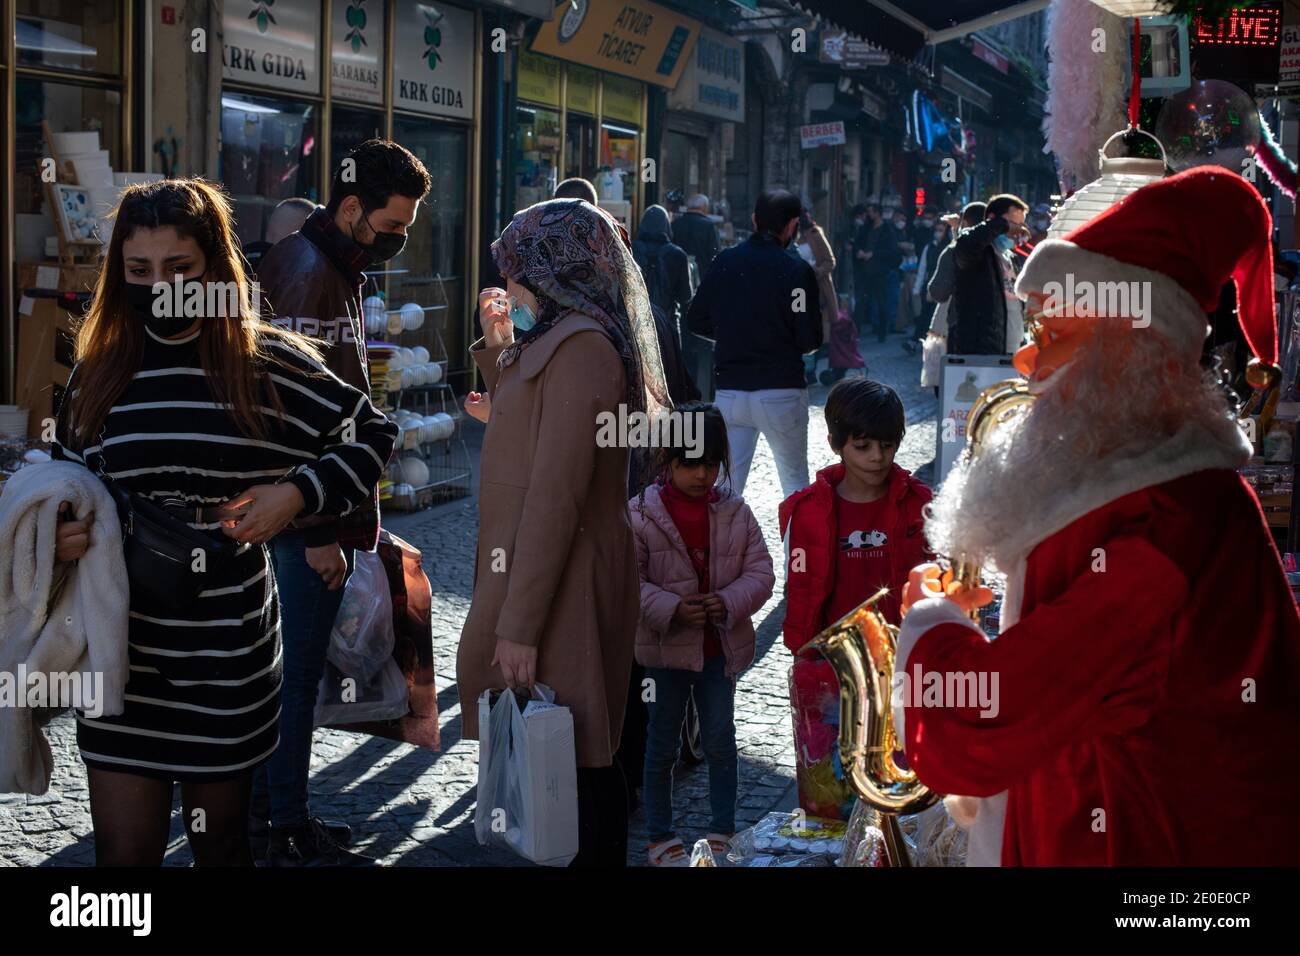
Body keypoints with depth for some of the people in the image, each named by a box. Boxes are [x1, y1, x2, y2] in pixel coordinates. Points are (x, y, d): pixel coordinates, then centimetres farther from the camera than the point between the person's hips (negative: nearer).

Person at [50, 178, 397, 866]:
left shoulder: (268, 363, -4)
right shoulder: (99, 374, 4)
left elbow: (374, 434, 6)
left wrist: (300, 493, -9)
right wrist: (59, 536, -7)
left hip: (228, 655, -2)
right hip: (121, 655, 2)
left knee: (220, 842, 13)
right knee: (121, 850, 4)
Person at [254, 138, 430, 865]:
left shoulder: (337, 268, 15)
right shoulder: (306, 274, -18)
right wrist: (320, 532, -21)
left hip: (322, 510, 10)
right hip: (308, 520, -10)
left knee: (294, 663, 16)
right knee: (298, 669, -2)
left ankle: (270, 804, 27)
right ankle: (289, 832, 7)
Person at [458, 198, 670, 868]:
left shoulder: (580, 347, -18)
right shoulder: (556, 341, 15)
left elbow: (556, 494, -23)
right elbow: (521, 435, 31)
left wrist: (519, 625, -23)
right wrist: (499, 346, 18)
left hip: (564, 585, -10)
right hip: (537, 569, 10)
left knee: (573, 761, -2)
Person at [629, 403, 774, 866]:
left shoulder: (735, 512, -2)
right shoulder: (640, 514, -12)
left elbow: (760, 572, -1)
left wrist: (729, 602, -19)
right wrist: (670, 608, -24)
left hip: (721, 646, 2)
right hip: (665, 649, -2)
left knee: (721, 741, 12)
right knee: (663, 744, 11)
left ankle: (723, 830, 27)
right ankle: (660, 836, 24)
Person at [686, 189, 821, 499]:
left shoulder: (725, 262, 2)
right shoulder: (797, 271, -9)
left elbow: (696, 321, 8)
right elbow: (811, 339, -10)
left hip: (729, 392, 3)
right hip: (781, 393, -3)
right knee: (796, 485, 12)